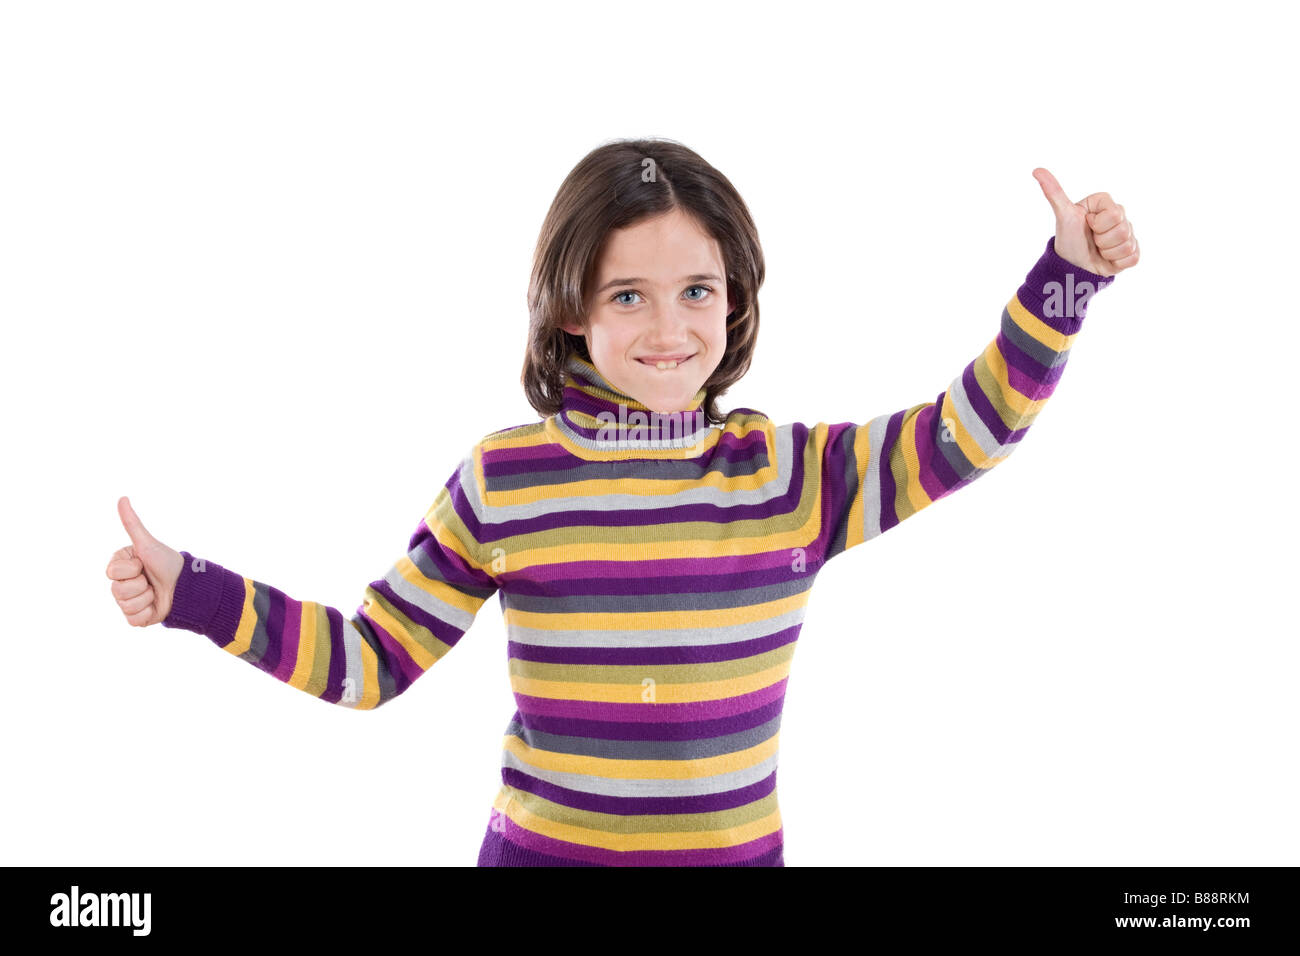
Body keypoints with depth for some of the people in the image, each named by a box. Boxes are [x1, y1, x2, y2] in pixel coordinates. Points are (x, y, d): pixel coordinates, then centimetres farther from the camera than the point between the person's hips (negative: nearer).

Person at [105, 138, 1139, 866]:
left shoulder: (794, 475, -4)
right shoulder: (502, 483, -6)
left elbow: (965, 432, -3)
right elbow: (370, 660, -1)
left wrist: (1065, 279, -12)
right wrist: (196, 594, -9)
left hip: (736, 851, 1)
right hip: (538, 848, -1)